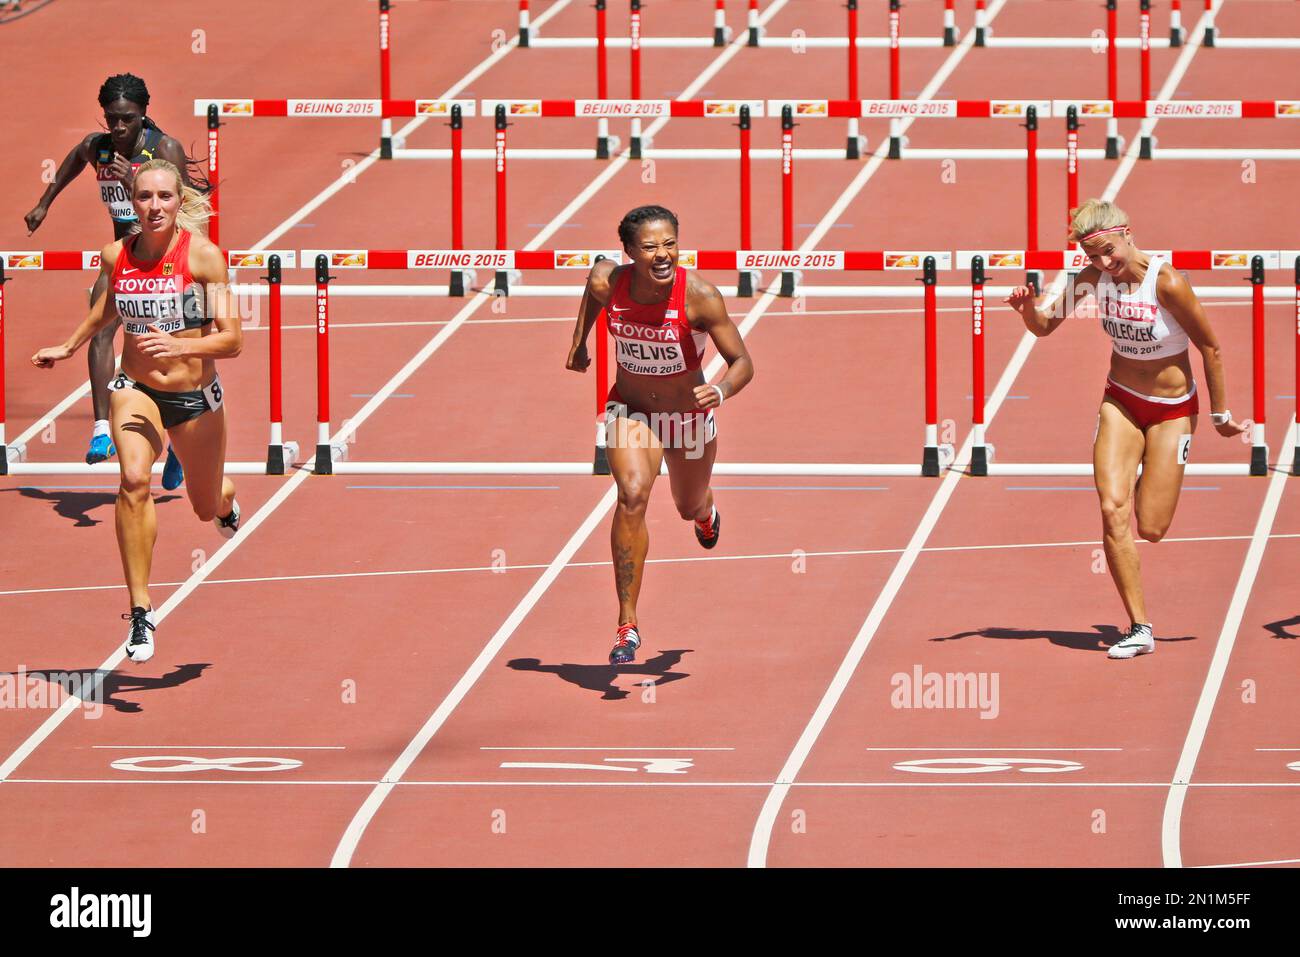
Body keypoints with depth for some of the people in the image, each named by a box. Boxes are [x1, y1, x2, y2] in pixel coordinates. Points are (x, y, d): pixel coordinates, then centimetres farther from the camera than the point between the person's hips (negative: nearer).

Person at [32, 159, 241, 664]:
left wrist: (179, 345, -33)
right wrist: (68, 347, 23)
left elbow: (231, 340, -18)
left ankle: (225, 498, 60)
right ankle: (140, 612, -24)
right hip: (135, 389, 1)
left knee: (207, 508, 18)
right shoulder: (116, 256, -7)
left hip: (196, 396, -1)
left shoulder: (204, 256, -17)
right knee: (134, 479, -29)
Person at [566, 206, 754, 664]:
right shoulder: (608, 282, -21)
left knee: (691, 508, 24)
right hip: (630, 410, 0)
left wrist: (721, 390, -42)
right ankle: (627, 626, -22)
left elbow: (743, 362, -22)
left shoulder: (699, 296, -29)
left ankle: (705, 511, 68)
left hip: (689, 415, 0)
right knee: (633, 495, -27)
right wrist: (579, 341, 14)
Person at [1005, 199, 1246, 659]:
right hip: (1120, 402, 3)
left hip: (1172, 410, -3)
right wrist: (1027, 307, -22)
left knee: (1150, 529, -3)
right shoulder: (1095, 278, -11)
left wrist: (1220, 414, -4)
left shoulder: (1167, 284, -25)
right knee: (1113, 510, -16)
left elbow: (1211, 349, -13)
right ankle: (1140, 628, -9)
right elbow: (1044, 326, 1)